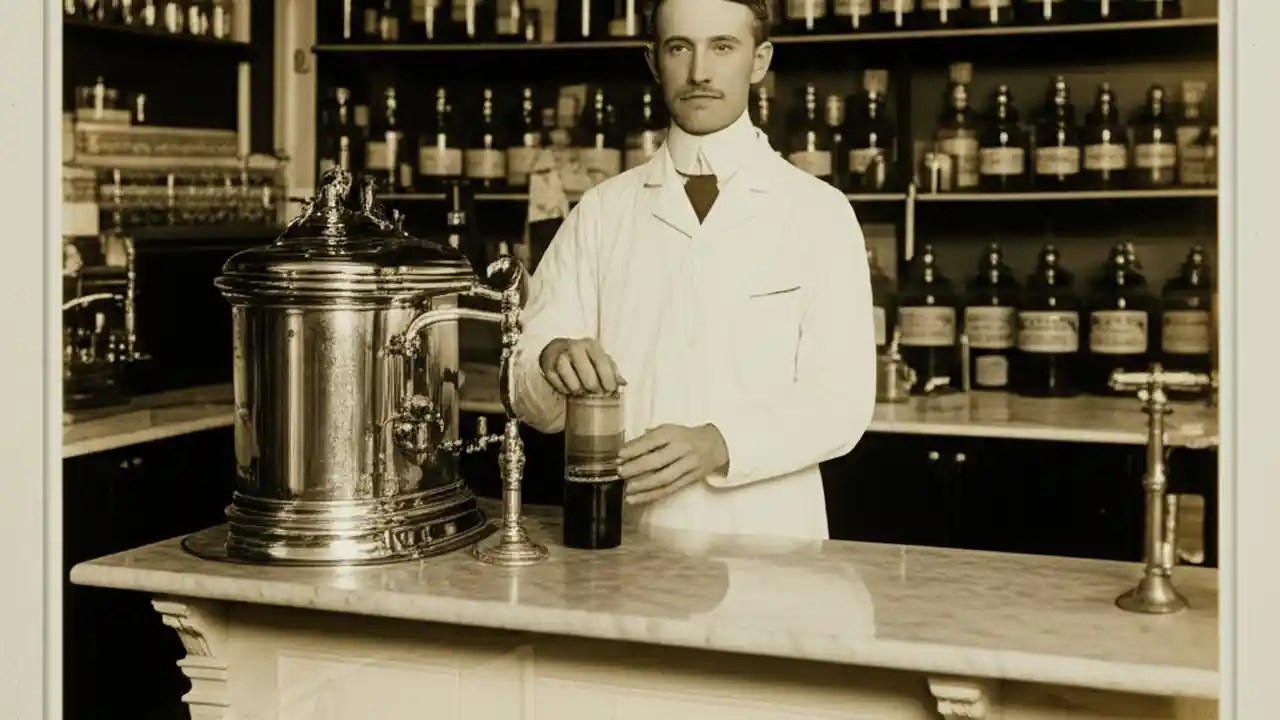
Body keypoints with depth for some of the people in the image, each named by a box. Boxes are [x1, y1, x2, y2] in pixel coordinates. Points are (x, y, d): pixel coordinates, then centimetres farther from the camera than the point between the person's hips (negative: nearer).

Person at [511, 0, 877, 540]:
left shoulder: (819, 213, 1)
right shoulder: (600, 211, 7)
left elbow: (840, 402, -5)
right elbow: (532, 399, 3)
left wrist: (719, 445, -20)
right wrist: (553, 361, -19)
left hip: (766, 538, -2)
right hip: (620, 536, 2)